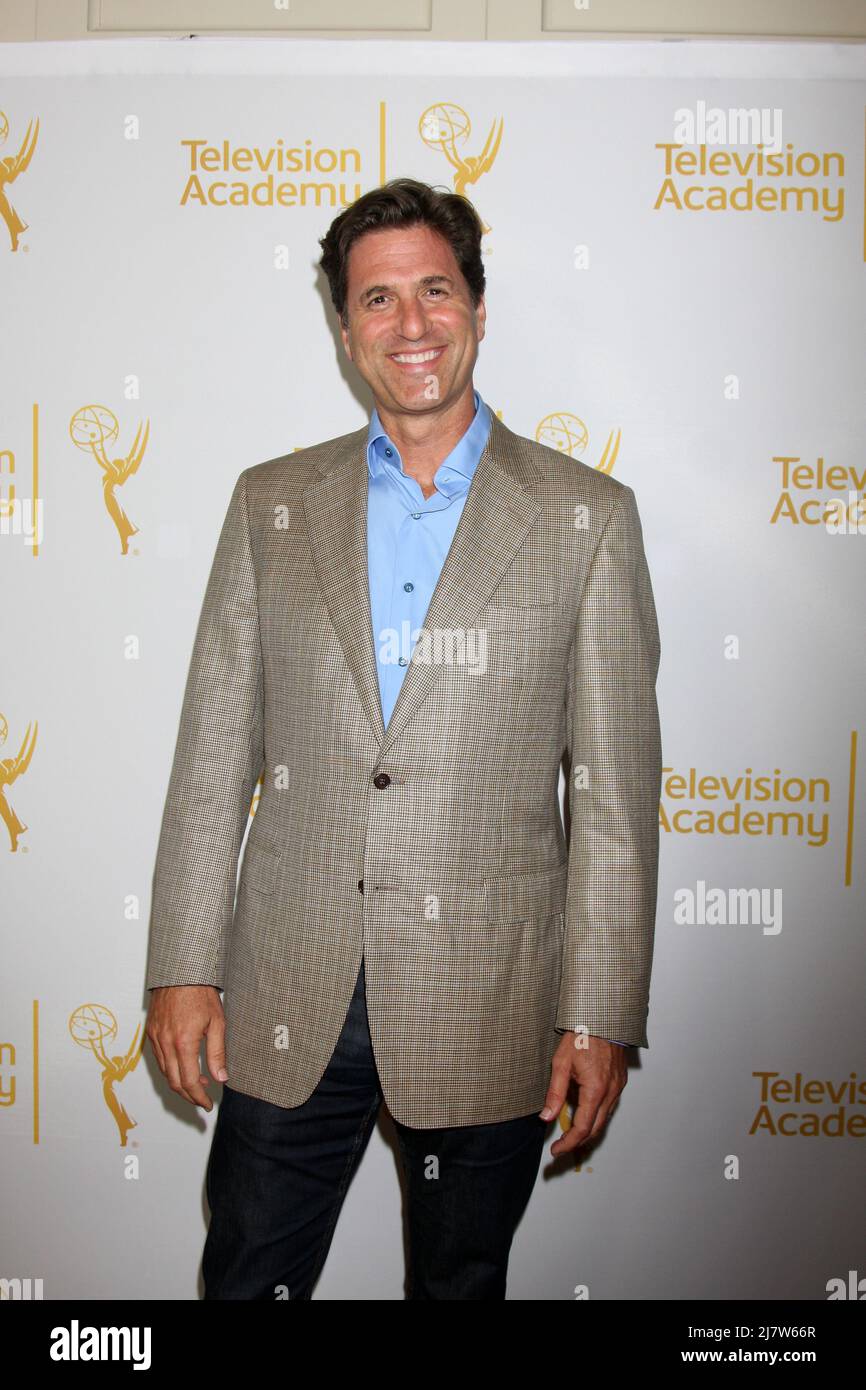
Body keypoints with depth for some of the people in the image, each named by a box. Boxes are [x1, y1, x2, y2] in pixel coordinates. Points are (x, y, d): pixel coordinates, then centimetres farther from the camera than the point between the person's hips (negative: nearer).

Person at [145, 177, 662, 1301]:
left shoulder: (584, 515, -2)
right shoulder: (272, 504, 5)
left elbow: (615, 782, -3)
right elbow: (215, 750, 4)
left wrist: (600, 1016, -6)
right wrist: (184, 964, 0)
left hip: (487, 1004, -1)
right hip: (290, 998, 2)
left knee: (460, 1283, 18)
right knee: (248, 1280, 14)